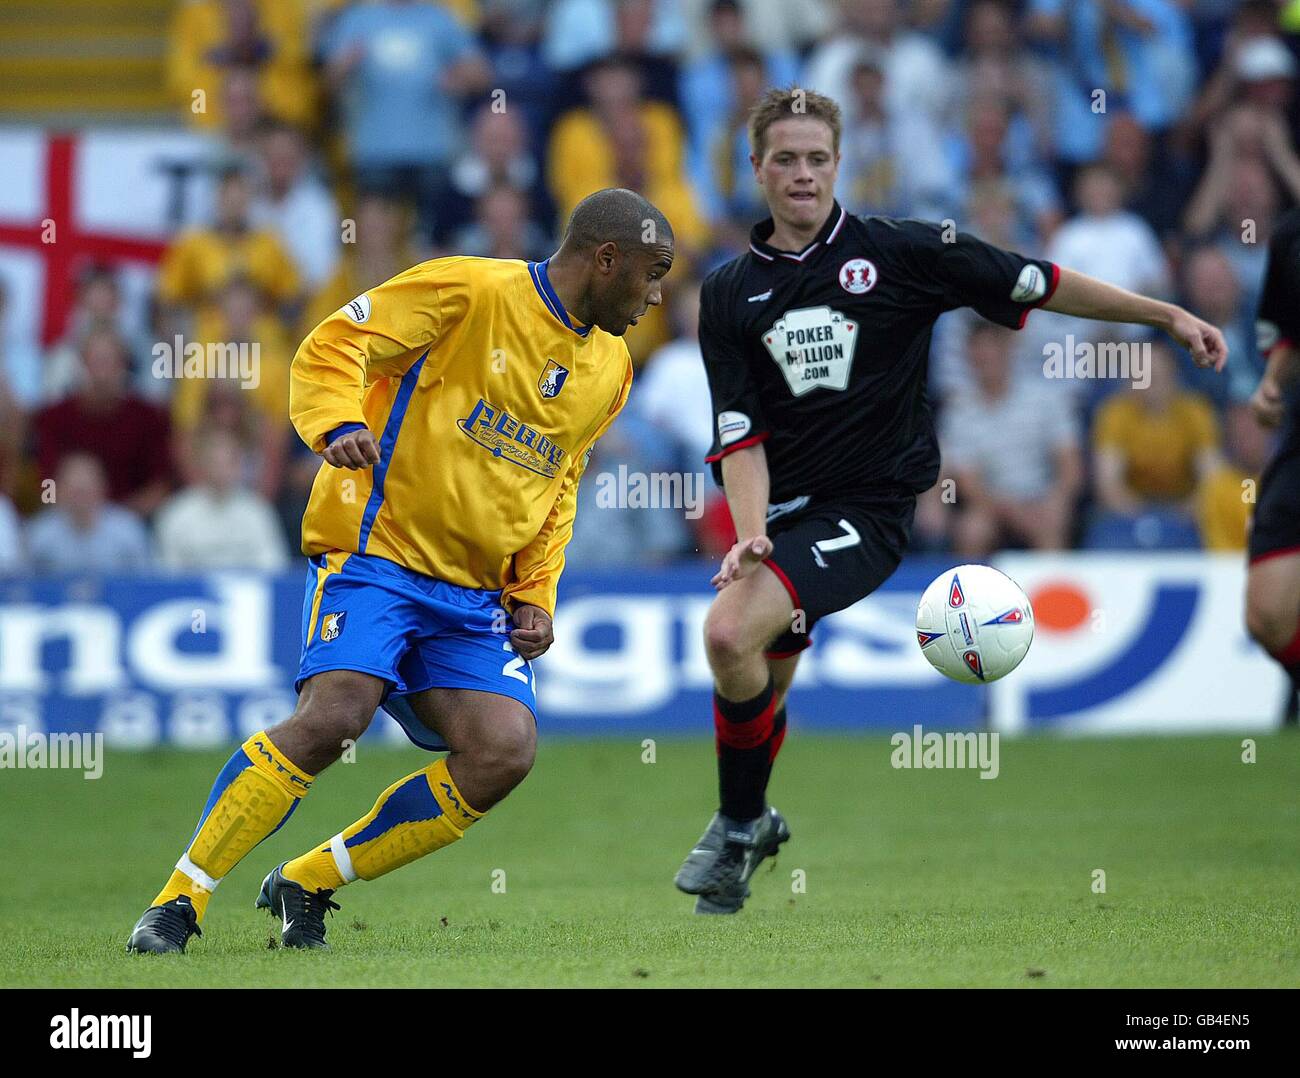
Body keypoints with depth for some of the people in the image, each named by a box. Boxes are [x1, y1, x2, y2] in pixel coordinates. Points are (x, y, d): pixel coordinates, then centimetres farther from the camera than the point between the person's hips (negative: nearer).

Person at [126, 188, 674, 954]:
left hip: (475, 593, 7)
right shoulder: (470, 291, -7)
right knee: (333, 717, -27)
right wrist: (340, 424, -27)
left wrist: (535, 594, 13)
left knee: (505, 752, -15)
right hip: (376, 550, -7)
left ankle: (307, 886, -1)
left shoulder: (610, 370, 15)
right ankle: (178, 903, -14)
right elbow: (335, 345, -8)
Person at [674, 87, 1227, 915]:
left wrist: (1170, 316, 0)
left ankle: (740, 824, -6)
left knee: (730, 631, -24)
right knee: (762, 686, 14)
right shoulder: (730, 294, 4)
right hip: (784, 509, 5)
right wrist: (752, 534, -17)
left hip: (868, 505, -5)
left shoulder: (898, 252, -5)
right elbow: (740, 432, -1)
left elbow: (1038, 286, 1)